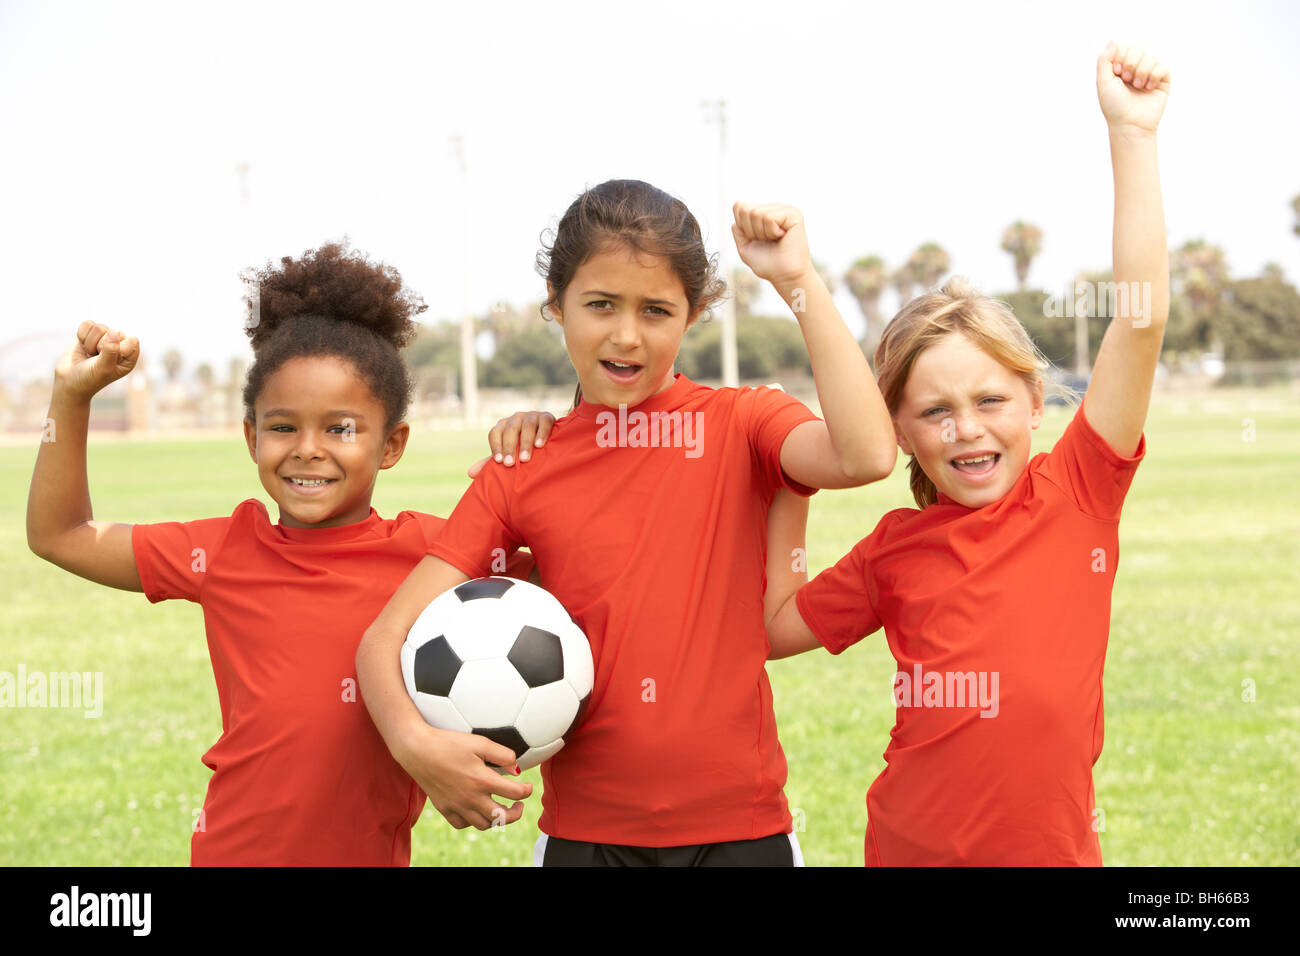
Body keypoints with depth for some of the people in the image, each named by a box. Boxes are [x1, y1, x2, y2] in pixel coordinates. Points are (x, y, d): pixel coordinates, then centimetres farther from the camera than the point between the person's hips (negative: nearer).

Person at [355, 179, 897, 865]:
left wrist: (797, 281, -20)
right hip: (585, 833, 1)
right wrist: (415, 742, -24)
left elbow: (865, 456, -24)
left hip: (740, 828, -1)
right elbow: (386, 636, -4)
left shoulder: (740, 423, -2)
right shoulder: (525, 470, 1)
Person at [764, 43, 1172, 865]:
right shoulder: (894, 550, 1)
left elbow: (1141, 319, -12)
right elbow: (768, 630, 8)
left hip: (1058, 846, -1)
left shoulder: (1079, 494, -5)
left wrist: (1133, 135, -14)